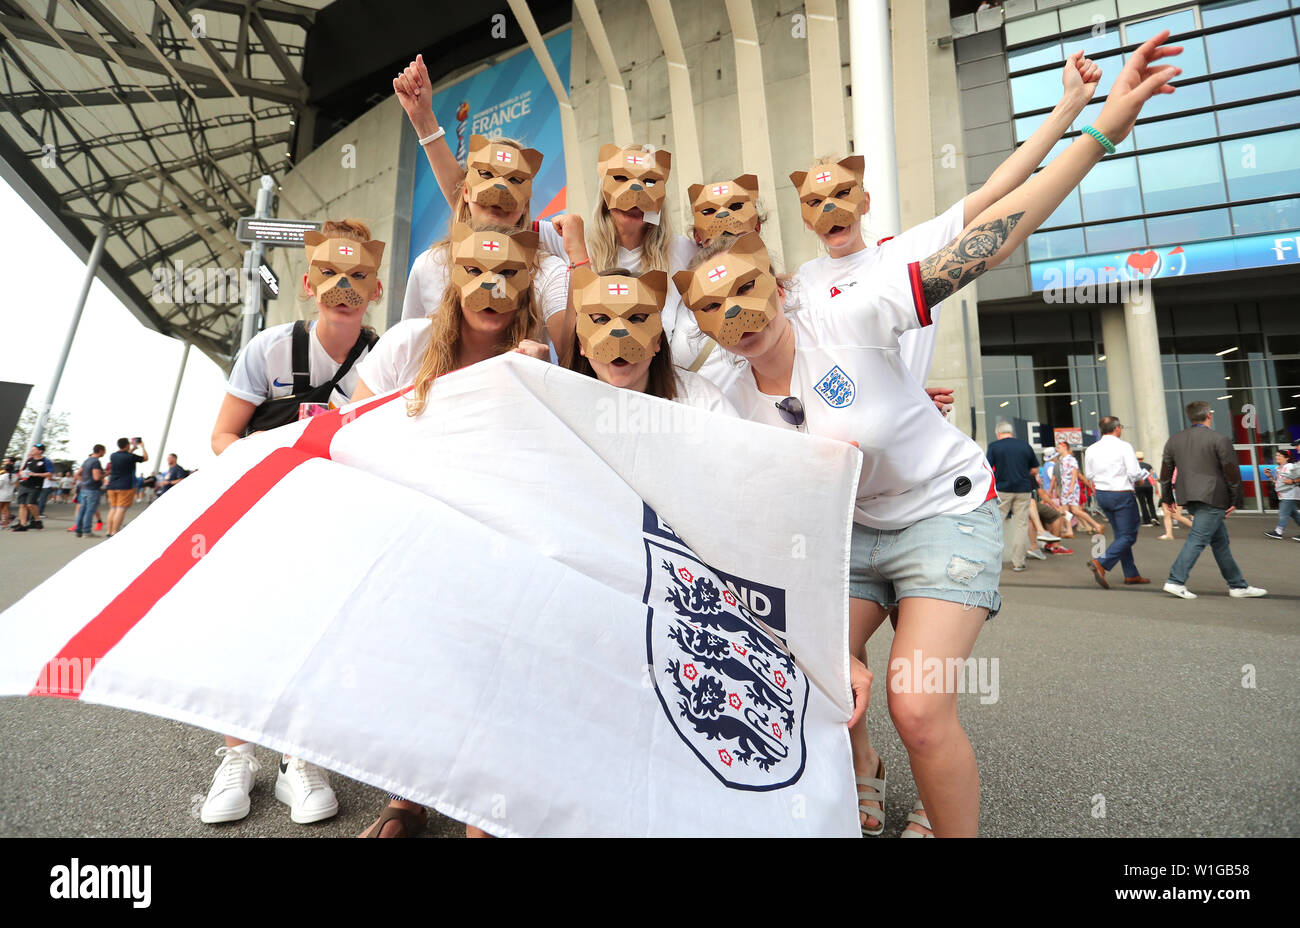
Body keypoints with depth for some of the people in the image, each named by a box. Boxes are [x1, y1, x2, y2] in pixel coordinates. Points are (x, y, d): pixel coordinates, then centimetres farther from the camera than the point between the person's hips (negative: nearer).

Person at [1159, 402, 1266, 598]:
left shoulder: (1173, 440, 9)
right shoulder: (1220, 440, -7)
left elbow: (1165, 473, 12)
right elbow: (1232, 473, -6)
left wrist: (1167, 498, 20)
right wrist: (1235, 501, 4)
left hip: (1189, 498, 7)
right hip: (1212, 497, -7)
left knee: (1220, 540, 15)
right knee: (1197, 539, -8)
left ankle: (1238, 585, 22)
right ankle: (1175, 581, -13)